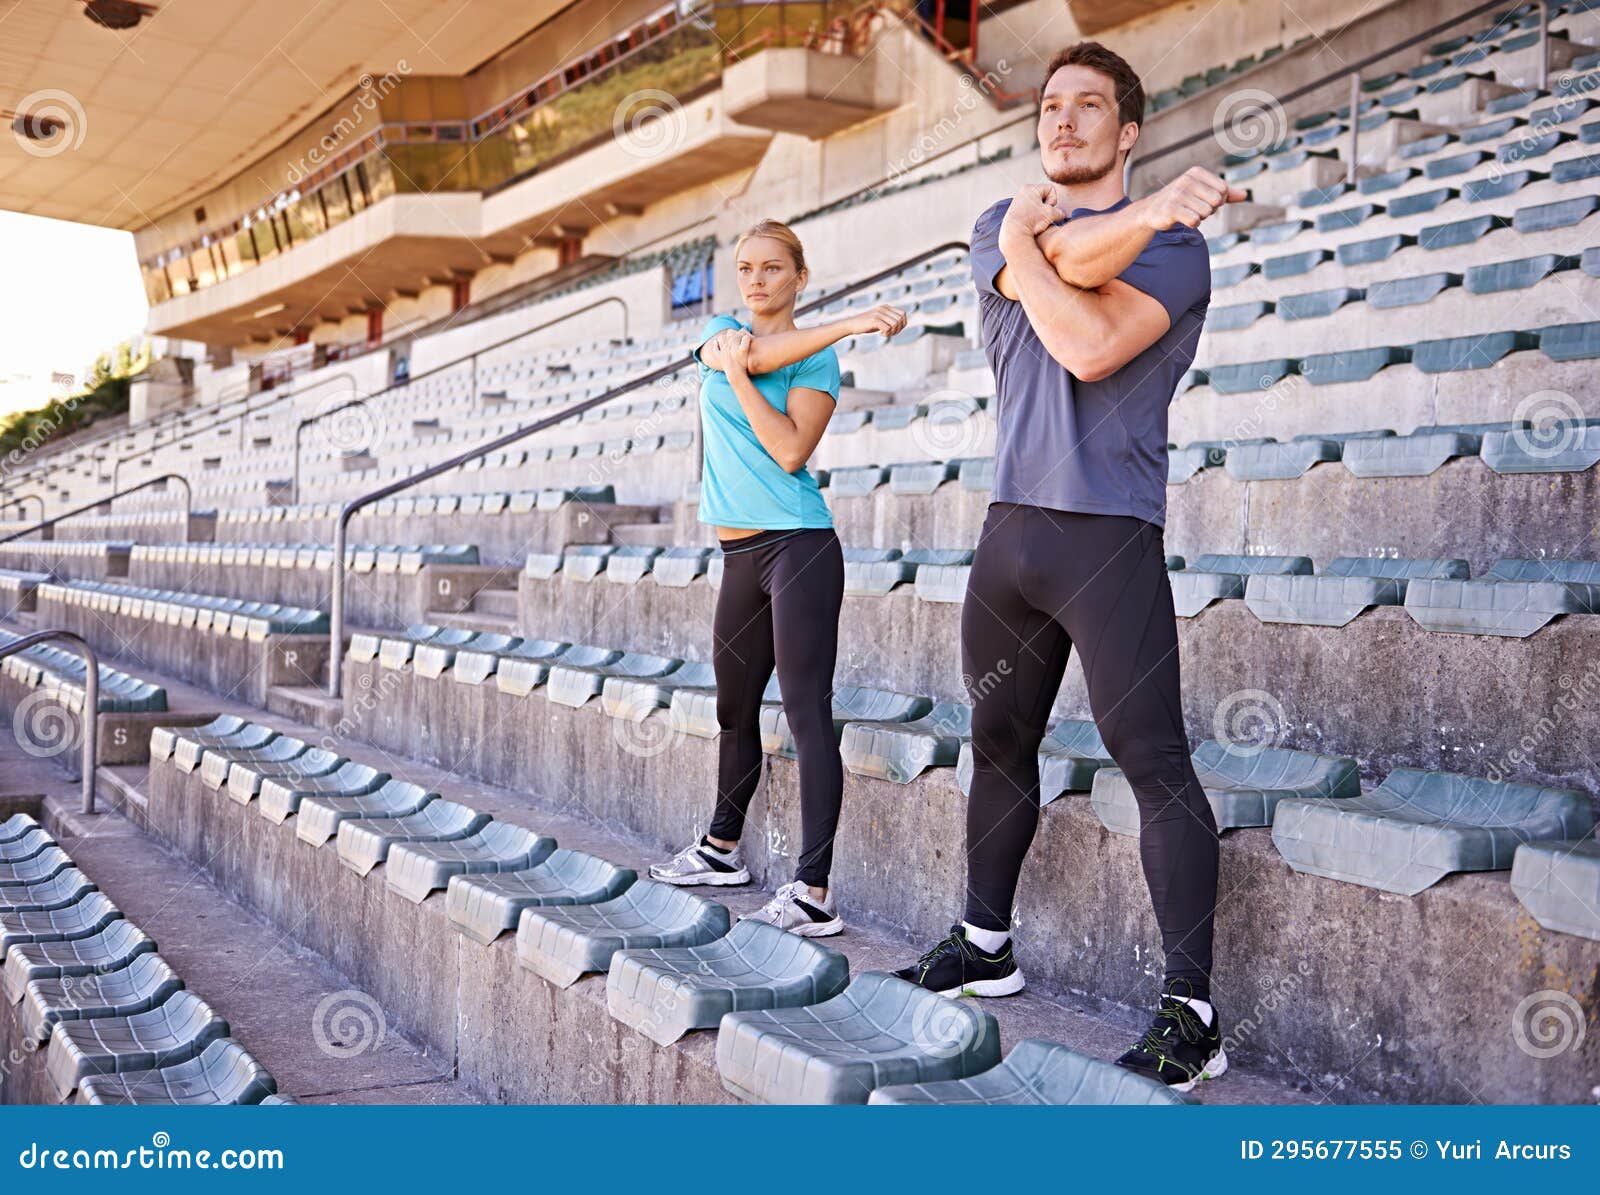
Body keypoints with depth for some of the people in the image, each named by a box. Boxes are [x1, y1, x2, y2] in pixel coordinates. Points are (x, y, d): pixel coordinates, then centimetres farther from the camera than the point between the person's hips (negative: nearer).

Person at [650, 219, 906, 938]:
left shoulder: (817, 360, 0)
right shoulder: (720, 331, 13)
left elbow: (791, 452, -14)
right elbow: (745, 353, -12)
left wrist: (736, 370, -12)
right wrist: (848, 324, -19)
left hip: (798, 547, -6)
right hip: (740, 554, 6)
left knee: (806, 712, -12)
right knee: (734, 708, 18)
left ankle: (813, 893, -15)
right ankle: (722, 850, 35)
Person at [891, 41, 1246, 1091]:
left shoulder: (1175, 244, 1)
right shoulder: (1000, 224, 17)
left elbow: (1091, 347, -15)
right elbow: (1067, 264, -7)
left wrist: (1027, 243, -4)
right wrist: (1154, 211, -13)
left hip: (1111, 532, -5)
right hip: (1012, 526, 6)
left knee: (1154, 760, -9)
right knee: (999, 744, 13)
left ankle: (1192, 1011, -7)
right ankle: (986, 946, 28)